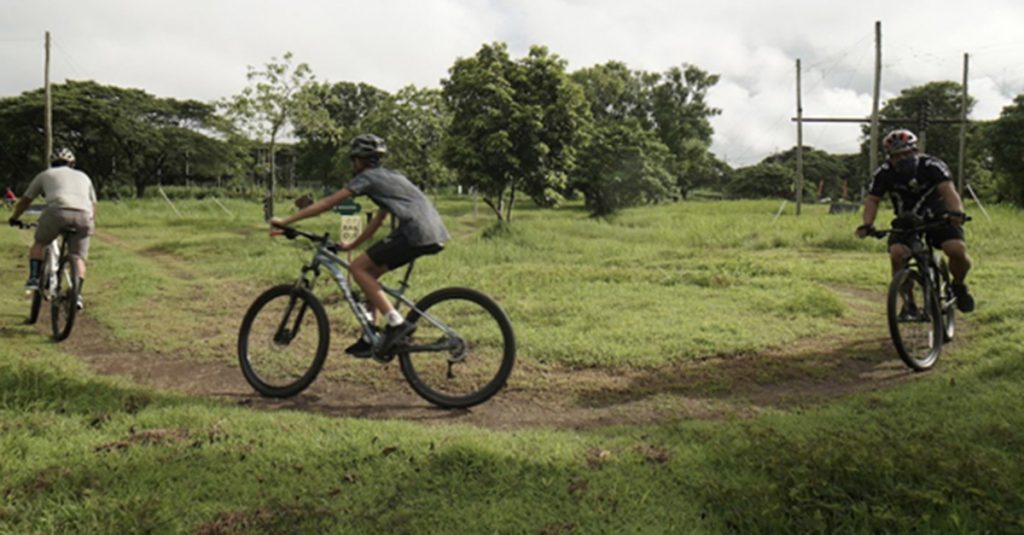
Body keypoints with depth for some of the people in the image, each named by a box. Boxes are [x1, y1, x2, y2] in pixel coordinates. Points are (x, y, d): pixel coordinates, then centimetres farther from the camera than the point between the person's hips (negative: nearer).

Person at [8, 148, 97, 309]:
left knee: (39, 243, 22)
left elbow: (25, 201, 33)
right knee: (78, 257, 8)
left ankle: (34, 278, 9)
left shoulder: (45, 175, 28)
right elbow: (93, 205, 35)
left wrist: (14, 218, 49)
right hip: (83, 215, 2)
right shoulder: (83, 176, 34)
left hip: (57, 210, -2)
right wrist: (91, 225, 49)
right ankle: (77, 293, -6)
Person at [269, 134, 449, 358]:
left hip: (417, 233, -9)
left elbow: (327, 203, 1)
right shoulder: (390, 176, 28)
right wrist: (351, 245, 37)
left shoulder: (367, 177, 3)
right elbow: (378, 220, 33)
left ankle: (396, 323, -8)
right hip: (434, 233, 9)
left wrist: (285, 221, 5)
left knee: (359, 267, -1)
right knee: (370, 271, 16)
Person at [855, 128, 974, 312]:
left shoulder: (932, 166, -21)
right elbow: (872, 200, -15)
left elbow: (948, 190, -35)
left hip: (938, 217, -1)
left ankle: (959, 286, 10)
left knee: (957, 250, -24)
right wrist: (867, 225, -33)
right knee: (897, 255, -25)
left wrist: (956, 212, -54)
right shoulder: (884, 173, -15)